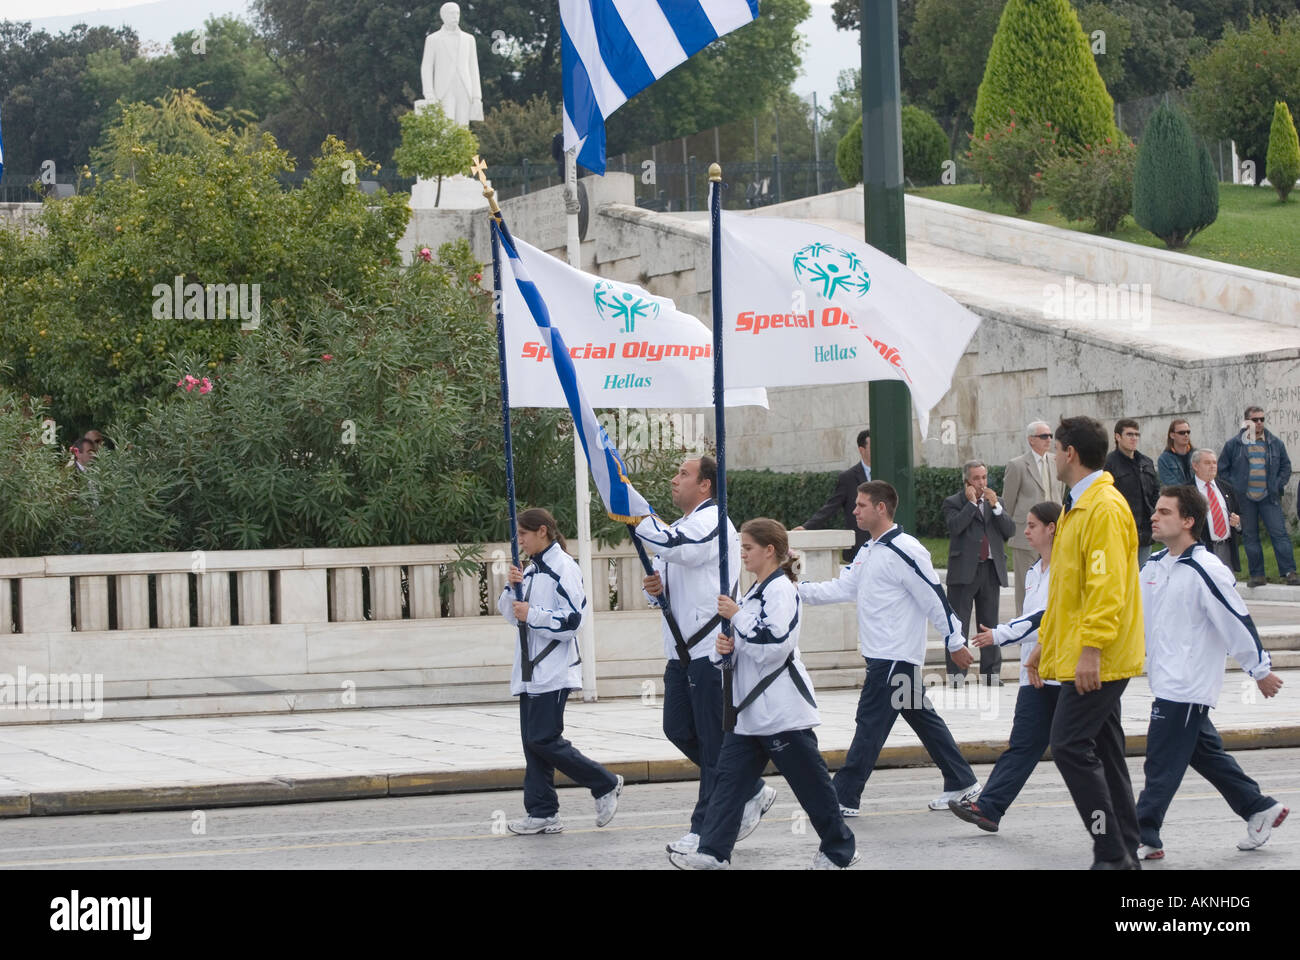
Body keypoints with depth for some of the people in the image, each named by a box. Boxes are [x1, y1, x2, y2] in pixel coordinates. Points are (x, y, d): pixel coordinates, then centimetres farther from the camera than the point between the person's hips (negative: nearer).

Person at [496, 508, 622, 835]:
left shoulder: (563, 567, -11)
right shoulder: (531, 569, 16)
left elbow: (572, 621, -17)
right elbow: (511, 614, 18)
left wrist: (532, 615, -18)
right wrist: (512, 587, 1)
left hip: (555, 670, -9)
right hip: (531, 670, 9)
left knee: (544, 740, -11)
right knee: (533, 742, 6)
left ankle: (606, 785, 3)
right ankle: (542, 813, 9)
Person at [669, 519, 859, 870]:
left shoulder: (781, 590, -13)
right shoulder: (756, 591, 16)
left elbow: (774, 644, -24)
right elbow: (746, 644, 23)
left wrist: (737, 616, -16)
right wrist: (724, 647, 1)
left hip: (781, 708, -9)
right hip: (750, 707, 9)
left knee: (810, 781, 1)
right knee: (730, 776, 1)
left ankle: (840, 850, 15)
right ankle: (713, 852, -1)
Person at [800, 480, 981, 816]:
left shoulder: (905, 551, -17)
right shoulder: (868, 551, 13)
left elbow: (935, 599, -14)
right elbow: (842, 588, 11)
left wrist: (955, 642, -11)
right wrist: (798, 589, 0)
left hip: (896, 658, -10)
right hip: (880, 655, 10)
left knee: (870, 722, -8)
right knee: (924, 719, 14)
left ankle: (844, 798, -6)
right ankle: (961, 783, 22)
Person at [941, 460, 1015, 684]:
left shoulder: (995, 502, 15)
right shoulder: (953, 503, 1)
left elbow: (1010, 531, 5)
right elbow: (955, 526, -18)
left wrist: (995, 506, -5)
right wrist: (972, 503, -12)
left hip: (991, 570, 4)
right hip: (964, 570, -4)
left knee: (990, 622, 9)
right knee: (958, 623, -4)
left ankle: (991, 671, 16)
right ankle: (956, 672, 0)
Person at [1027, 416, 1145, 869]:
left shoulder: (1105, 508, -16)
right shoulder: (1077, 506, 17)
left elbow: (1108, 586, -23)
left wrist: (1091, 648, -27)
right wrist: (1046, 641, 24)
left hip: (1096, 660, -10)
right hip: (1078, 656, 10)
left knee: (1071, 747, -13)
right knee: (1103, 751, 11)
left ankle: (1112, 853, -11)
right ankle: (1124, 853, 15)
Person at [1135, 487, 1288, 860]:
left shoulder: (1206, 571, -17)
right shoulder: (1155, 566, 8)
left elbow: (1238, 622, -13)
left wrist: (1261, 670, -7)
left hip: (1186, 687, -9)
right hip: (1168, 684, 9)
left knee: (1161, 765, -7)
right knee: (1206, 753, 17)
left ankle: (1144, 839, -2)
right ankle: (1260, 809, 29)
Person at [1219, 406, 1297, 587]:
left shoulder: (1274, 443, 8)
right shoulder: (1234, 444, 3)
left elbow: (1286, 466, 16)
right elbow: (1222, 468, 9)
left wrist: (1278, 485, 3)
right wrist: (1233, 487, -1)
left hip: (1269, 497, 0)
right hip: (1245, 499, 0)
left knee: (1279, 533, -7)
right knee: (1250, 536, 3)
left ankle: (1289, 572, -8)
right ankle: (1257, 575, 8)